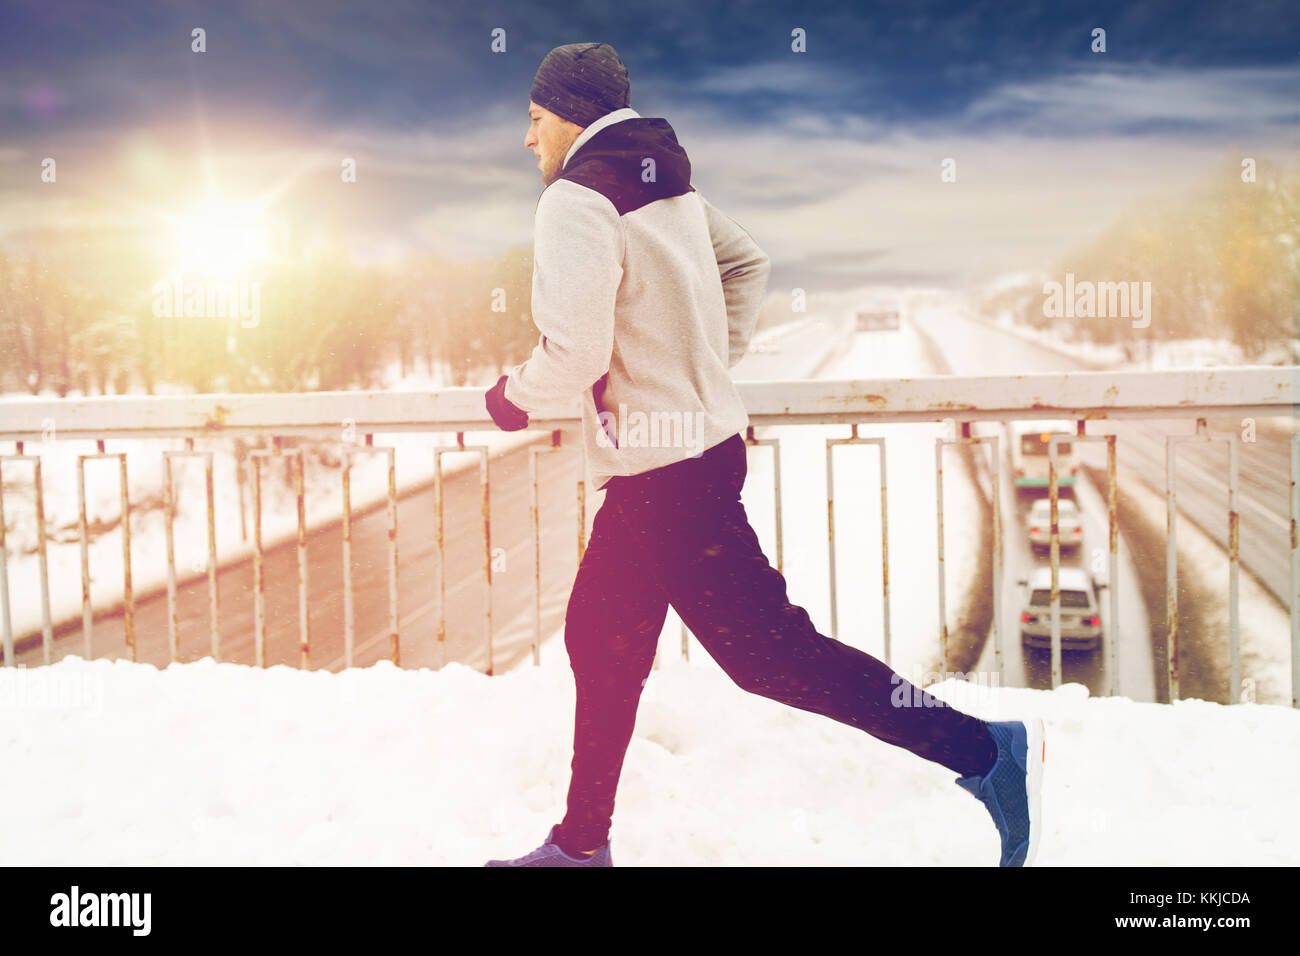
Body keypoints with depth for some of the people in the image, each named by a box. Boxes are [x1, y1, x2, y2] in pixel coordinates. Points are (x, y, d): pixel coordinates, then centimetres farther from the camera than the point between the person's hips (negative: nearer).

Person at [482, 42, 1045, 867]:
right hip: (701, 437, 10)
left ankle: (986, 750, 1)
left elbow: (575, 354, -24)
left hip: (664, 474, -10)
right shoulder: (665, 179, 12)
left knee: (770, 651, -5)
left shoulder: (576, 202, -16)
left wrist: (514, 396, -3)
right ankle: (581, 841, 30)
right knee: (602, 643, 17)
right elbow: (748, 264, 23)